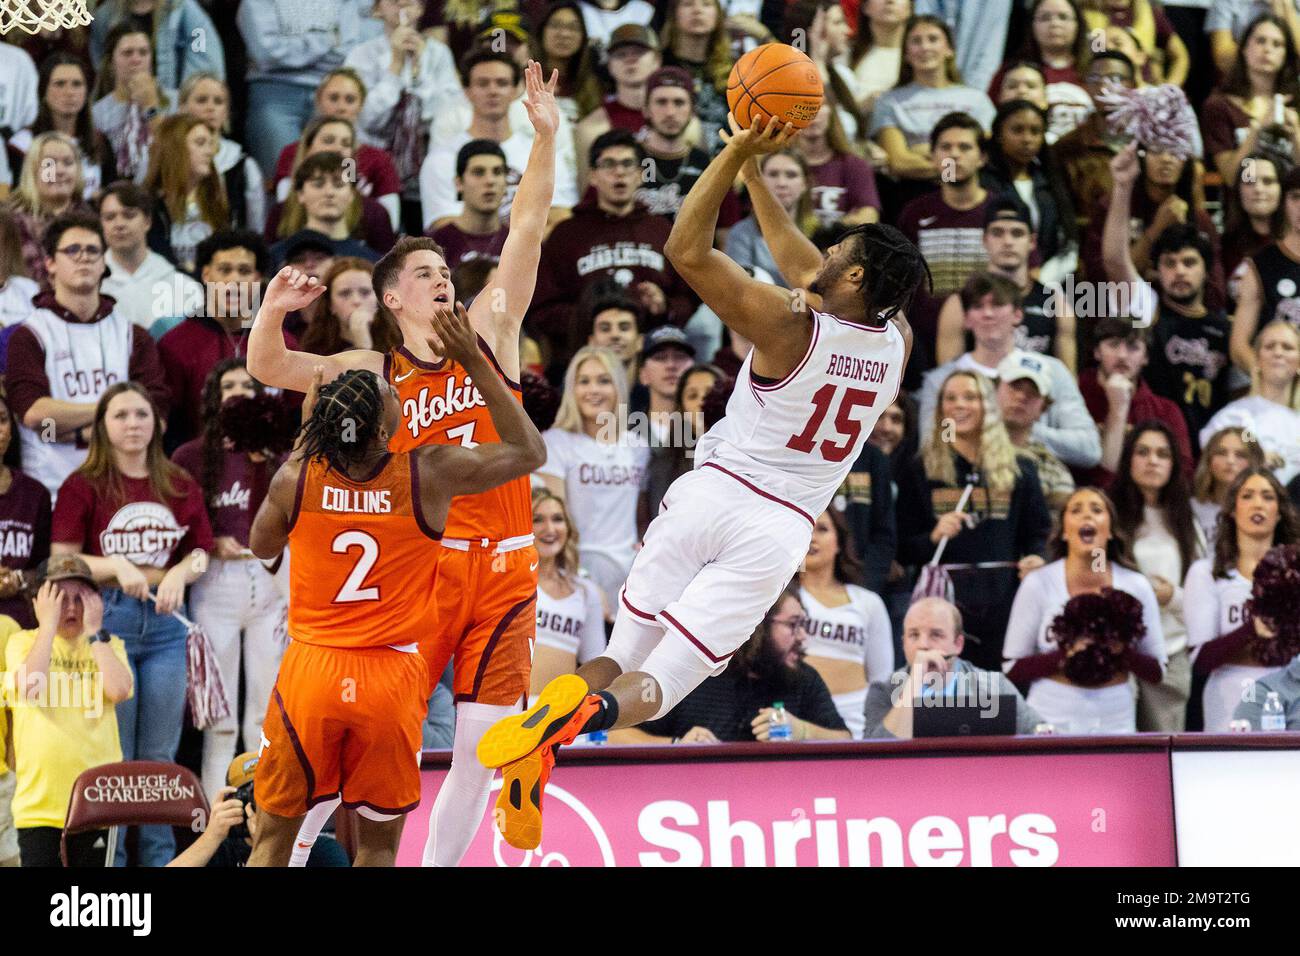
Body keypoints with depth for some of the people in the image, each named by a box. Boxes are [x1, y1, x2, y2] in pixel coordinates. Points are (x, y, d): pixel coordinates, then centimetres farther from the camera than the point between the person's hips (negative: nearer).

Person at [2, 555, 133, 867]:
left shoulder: (108, 645, 8)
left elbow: (119, 690, -13)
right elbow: (30, 688, -16)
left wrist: (94, 631, -8)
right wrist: (49, 625, -11)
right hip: (39, 795, -1)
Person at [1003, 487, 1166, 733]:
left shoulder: (1136, 586, 3)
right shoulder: (1038, 584, -2)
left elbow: (1157, 671, 6)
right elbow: (1012, 667, -2)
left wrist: (1122, 651, -14)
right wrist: (1065, 655, -18)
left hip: (1115, 721, 2)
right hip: (1052, 721, -2)